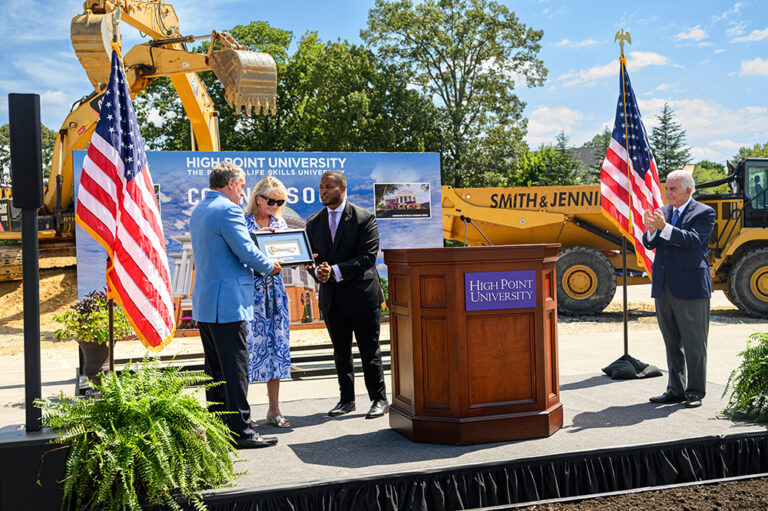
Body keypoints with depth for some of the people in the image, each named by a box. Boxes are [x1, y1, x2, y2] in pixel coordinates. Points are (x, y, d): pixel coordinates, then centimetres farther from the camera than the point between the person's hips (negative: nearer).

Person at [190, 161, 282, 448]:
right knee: (235, 369, -4)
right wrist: (269, 267, 0)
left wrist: (258, 267, 19)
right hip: (227, 303, -10)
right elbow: (247, 252, -18)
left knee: (214, 369, 15)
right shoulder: (228, 210, -15)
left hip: (203, 303, 10)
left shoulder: (198, 210, 16)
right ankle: (240, 432, 2)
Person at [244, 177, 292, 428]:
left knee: (276, 344, 7)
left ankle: (274, 409, 17)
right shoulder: (243, 222, -4)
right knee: (250, 344, -5)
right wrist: (255, 236, -19)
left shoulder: (280, 223, 11)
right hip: (250, 290, -5)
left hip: (275, 290, 5)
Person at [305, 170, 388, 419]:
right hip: (331, 297, 5)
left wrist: (336, 271, -22)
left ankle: (379, 400, 13)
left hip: (361, 294, -5)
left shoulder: (364, 218, -7)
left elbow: (367, 257, -14)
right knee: (340, 352, 13)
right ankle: (346, 400, 24)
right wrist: (317, 271, -14)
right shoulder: (314, 222, 9)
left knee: (369, 350, 2)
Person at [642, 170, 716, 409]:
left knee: (694, 343, 0)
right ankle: (676, 389, 22)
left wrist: (664, 228, -27)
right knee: (672, 343, 13)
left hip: (690, 287, -6)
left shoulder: (704, 213, -2)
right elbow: (649, 243, 5)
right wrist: (651, 229, -17)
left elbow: (694, 239, -17)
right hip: (663, 288, 6)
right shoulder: (662, 212, 14)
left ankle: (695, 392, 10)